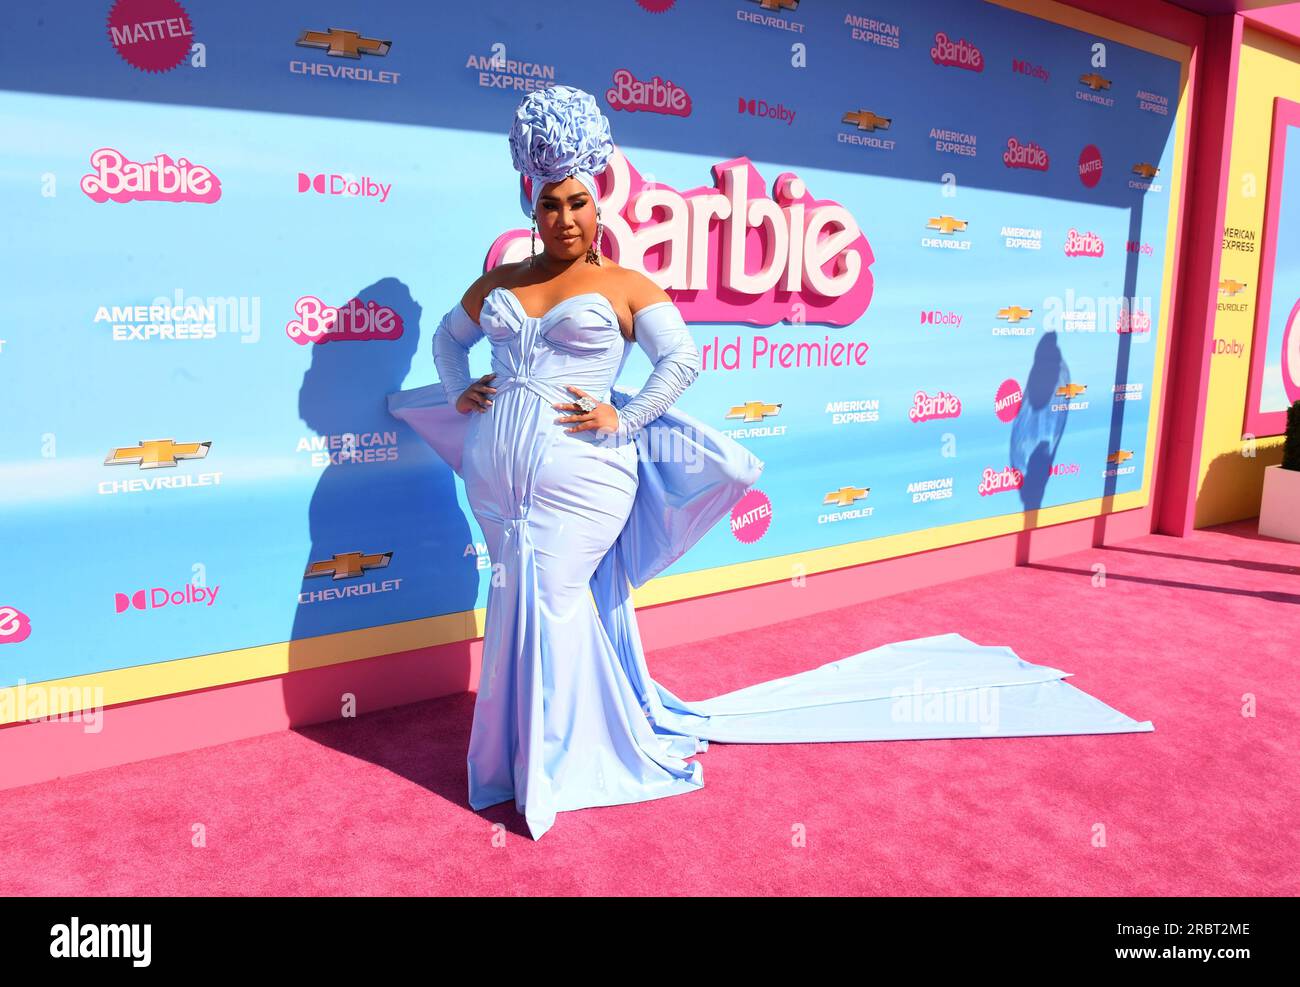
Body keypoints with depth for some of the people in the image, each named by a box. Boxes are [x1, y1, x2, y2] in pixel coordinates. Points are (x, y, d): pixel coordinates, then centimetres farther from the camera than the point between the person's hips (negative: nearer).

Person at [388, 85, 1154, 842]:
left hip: (578, 480, -5)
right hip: (498, 477, 5)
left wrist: (624, 421, -13)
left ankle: (546, 769, 15)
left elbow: (684, 359, -11)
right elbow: (448, 336, 27)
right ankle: (521, 748, 32)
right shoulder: (500, 282, 13)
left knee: (546, 604, -3)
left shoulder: (626, 286, -1)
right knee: (518, 604, 12)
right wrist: (459, 392, 12)